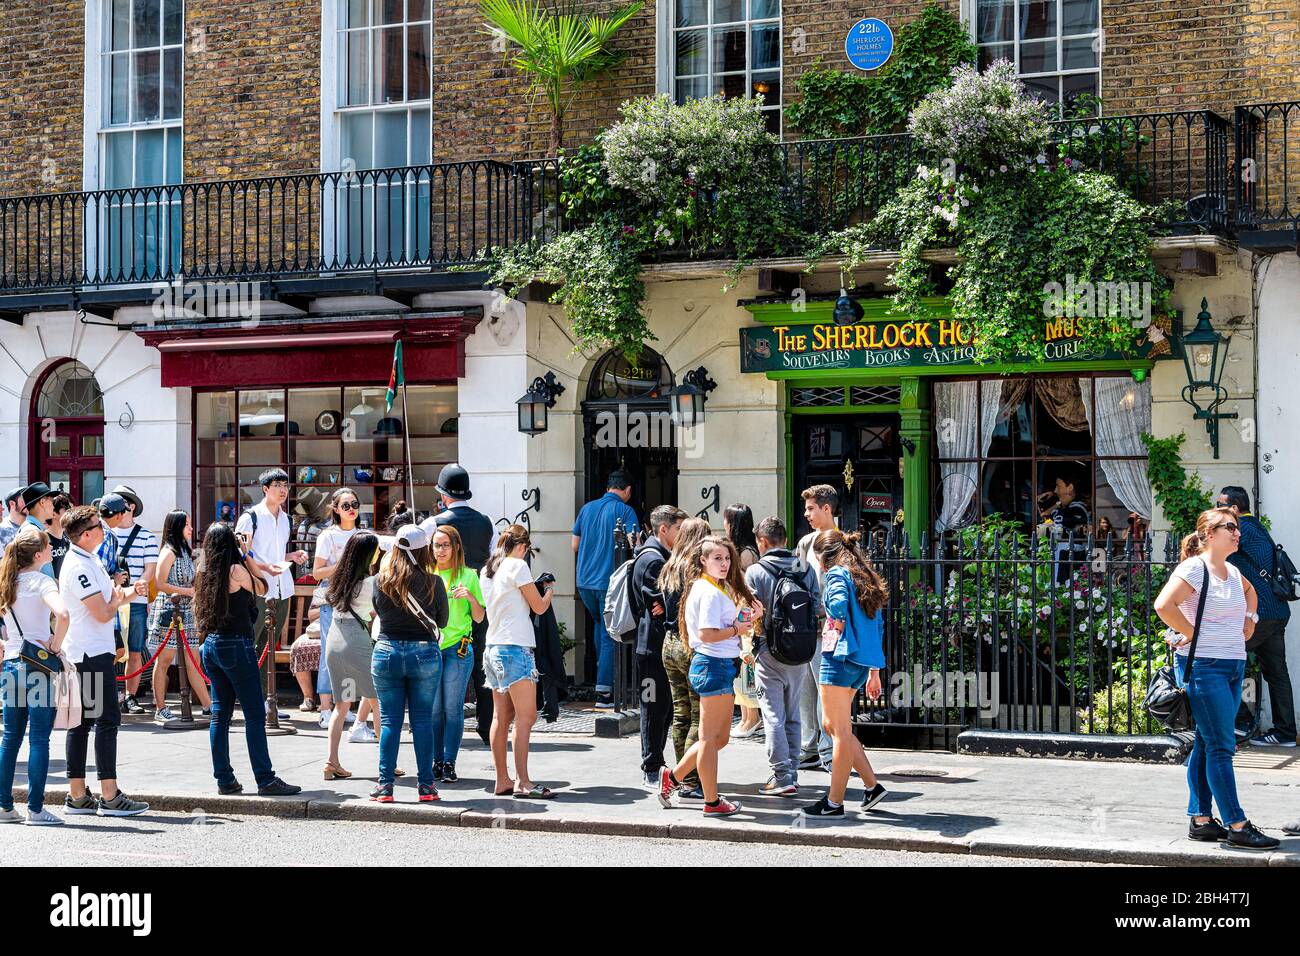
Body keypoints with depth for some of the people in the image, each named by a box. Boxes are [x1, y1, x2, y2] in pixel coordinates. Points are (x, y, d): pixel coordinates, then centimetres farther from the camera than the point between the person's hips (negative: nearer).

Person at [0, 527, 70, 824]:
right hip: (37, 665, -7)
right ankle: (36, 810, -2)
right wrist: (56, 644, -15)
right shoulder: (41, 582, -11)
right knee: (39, 739, -2)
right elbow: (62, 615, -29)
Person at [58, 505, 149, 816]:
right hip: (93, 653, -10)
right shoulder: (79, 567, -17)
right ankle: (110, 797, -8)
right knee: (107, 720, -8)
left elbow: (109, 598, 19)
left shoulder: (88, 560, 15)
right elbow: (103, 613, -20)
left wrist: (127, 595, 0)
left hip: (81, 654, 10)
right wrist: (117, 600, 0)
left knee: (81, 722, 9)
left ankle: (77, 797, 12)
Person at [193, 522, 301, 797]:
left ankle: (224, 779, 12)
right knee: (255, 715, -3)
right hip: (236, 646, -7)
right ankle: (266, 780, -4)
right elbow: (261, 587, 4)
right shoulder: (236, 570, -12)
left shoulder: (204, 574, 7)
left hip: (211, 646, 7)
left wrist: (243, 556, 19)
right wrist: (247, 554, 8)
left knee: (220, 713, 10)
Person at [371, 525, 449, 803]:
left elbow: (378, 611, 9)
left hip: (386, 652, 1)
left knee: (389, 721, 6)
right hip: (424, 653, -1)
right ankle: (426, 785, 8)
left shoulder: (380, 580, -3)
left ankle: (385, 786, 5)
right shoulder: (433, 582, -7)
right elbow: (442, 621, 4)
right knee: (422, 721, 6)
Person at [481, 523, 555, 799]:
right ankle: (522, 783, -13)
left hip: (492, 649, 9)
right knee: (526, 716, -8)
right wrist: (548, 590, 16)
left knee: (501, 716, 9)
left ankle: (502, 780, 10)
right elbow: (539, 607, -3)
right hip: (516, 648, -9)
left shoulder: (486, 571, 15)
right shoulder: (517, 566, -8)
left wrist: (531, 588, 24)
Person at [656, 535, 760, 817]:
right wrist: (737, 629, -13)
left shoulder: (710, 589, 17)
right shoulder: (710, 593, -15)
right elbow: (707, 634, -23)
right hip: (714, 665, -10)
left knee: (720, 737, 17)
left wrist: (746, 618, 5)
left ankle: (673, 776, 25)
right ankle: (712, 801, 7)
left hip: (721, 666, 10)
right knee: (710, 737, -1)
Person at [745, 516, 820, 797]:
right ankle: (791, 772, 17)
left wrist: (750, 648, 3)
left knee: (773, 716, -1)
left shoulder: (755, 571, -9)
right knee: (793, 715, 15)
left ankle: (782, 776, -5)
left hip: (770, 654, -5)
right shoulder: (806, 570, 4)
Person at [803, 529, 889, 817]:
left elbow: (838, 603, -31)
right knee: (832, 725, 18)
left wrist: (837, 629, -10)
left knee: (840, 731, -1)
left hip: (841, 658, -8)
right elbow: (878, 625, 20)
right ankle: (871, 785, 16)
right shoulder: (864, 576, 17)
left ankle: (835, 802, 5)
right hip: (863, 661, 8)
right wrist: (874, 671, 22)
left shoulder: (836, 574, -7)